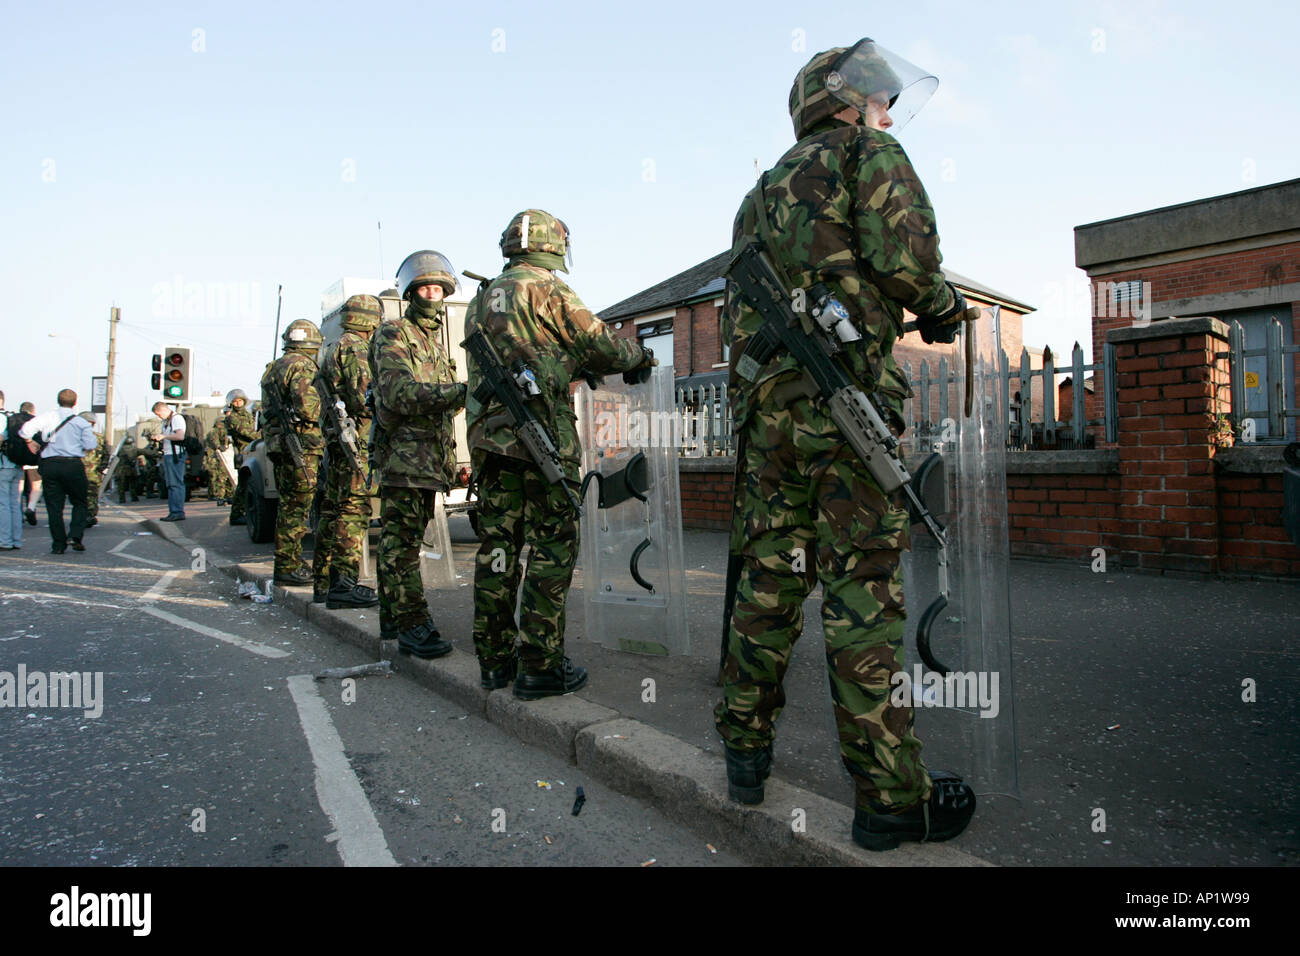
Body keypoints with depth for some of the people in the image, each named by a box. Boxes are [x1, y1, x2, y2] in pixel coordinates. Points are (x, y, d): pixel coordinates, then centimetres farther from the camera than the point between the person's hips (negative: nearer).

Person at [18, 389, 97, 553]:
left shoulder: (47, 417, 2)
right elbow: (90, 445, -5)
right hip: (73, 465, -1)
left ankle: (58, 544, 7)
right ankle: (75, 536, -6)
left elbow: (25, 429, -9)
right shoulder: (81, 422, 0)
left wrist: (30, 442, 8)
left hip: (49, 464, 1)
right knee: (79, 503, 12)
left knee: (54, 505, 7)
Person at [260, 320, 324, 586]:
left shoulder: (274, 367, 20)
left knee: (289, 506, 15)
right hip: (301, 446, -10)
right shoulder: (303, 366, -11)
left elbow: (269, 409, 21)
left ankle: (291, 562, 23)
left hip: (279, 443, 10)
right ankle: (287, 566, -3)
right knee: (296, 507, -6)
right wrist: (325, 417, -5)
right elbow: (307, 406, -21)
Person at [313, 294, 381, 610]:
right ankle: (342, 583, -13)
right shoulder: (356, 347, -8)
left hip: (335, 441, 10)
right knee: (354, 509, -11)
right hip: (354, 441, -10)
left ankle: (324, 582, 18)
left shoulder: (334, 350, 23)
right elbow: (363, 396, -18)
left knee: (333, 511, 12)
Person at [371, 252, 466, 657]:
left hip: (431, 456, 8)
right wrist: (461, 392, -28)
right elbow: (399, 393, -19)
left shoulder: (436, 339, 23)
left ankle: (393, 617, 19)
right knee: (402, 541, -7)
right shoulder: (393, 335, -4)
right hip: (403, 453, -8)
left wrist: (450, 456, 23)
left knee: (403, 540, 12)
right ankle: (412, 624, -7)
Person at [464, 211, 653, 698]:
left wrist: (570, 367, 27)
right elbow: (599, 344, -2)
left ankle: (495, 659, 16)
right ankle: (540, 665, 0)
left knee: (497, 545, 10)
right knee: (551, 547, -2)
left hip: (488, 435, 7)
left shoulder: (480, 300, 19)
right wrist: (640, 356, 17)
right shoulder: (547, 288, -3)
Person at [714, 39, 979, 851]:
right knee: (862, 592, -6)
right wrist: (942, 305, 9)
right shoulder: (868, 153, 7)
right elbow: (903, 250, -10)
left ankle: (747, 753, 20)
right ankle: (892, 796, 2)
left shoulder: (762, 191, 27)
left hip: (764, 403, 7)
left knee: (768, 578, 11)